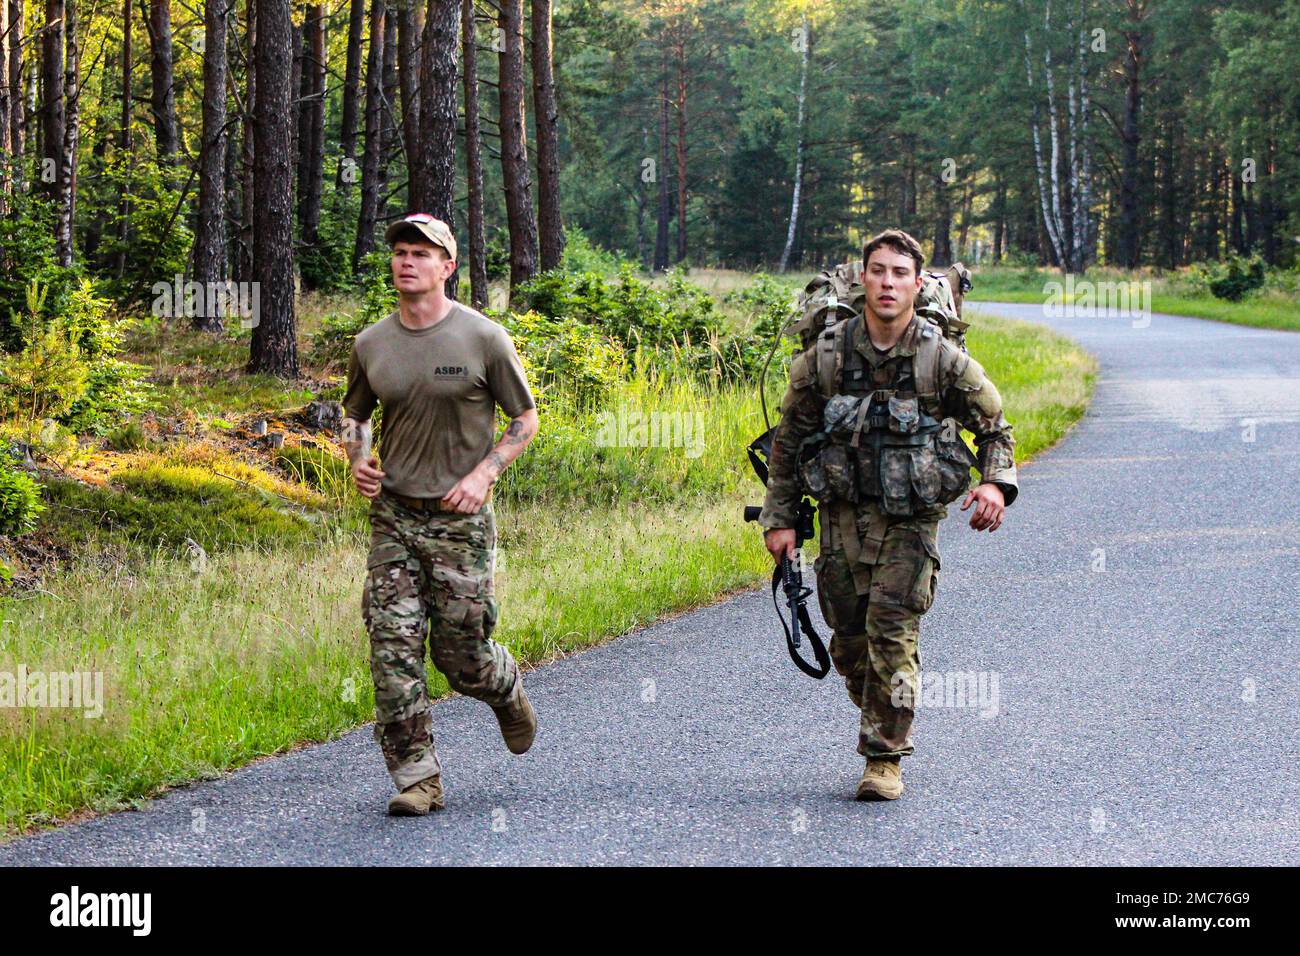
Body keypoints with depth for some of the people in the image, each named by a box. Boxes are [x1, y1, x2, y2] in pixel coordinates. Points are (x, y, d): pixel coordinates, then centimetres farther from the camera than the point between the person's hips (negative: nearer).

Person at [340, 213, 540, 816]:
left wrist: (484, 474, -12)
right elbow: (354, 416, 21)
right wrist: (357, 459, -1)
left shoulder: (483, 338, -5)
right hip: (393, 515, 3)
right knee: (393, 650, -5)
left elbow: (525, 419, 2)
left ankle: (507, 690, 37)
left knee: (460, 654, 1)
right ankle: (417, 778, 2)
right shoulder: (371, 344, 5)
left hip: (460, 518, -3)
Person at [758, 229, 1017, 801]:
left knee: (893, 636, -11)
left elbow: (994, 427, 6)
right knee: (849, 641, 7)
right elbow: (788, 440, 6)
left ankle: (886, 759, -1)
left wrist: (996, 483, -13)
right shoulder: (826, 357, -3)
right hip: (843, 517, 2)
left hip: (911, 522, -2)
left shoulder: (943, 360, -6)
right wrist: (779, 518, 5)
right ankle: (881, 721, 33)